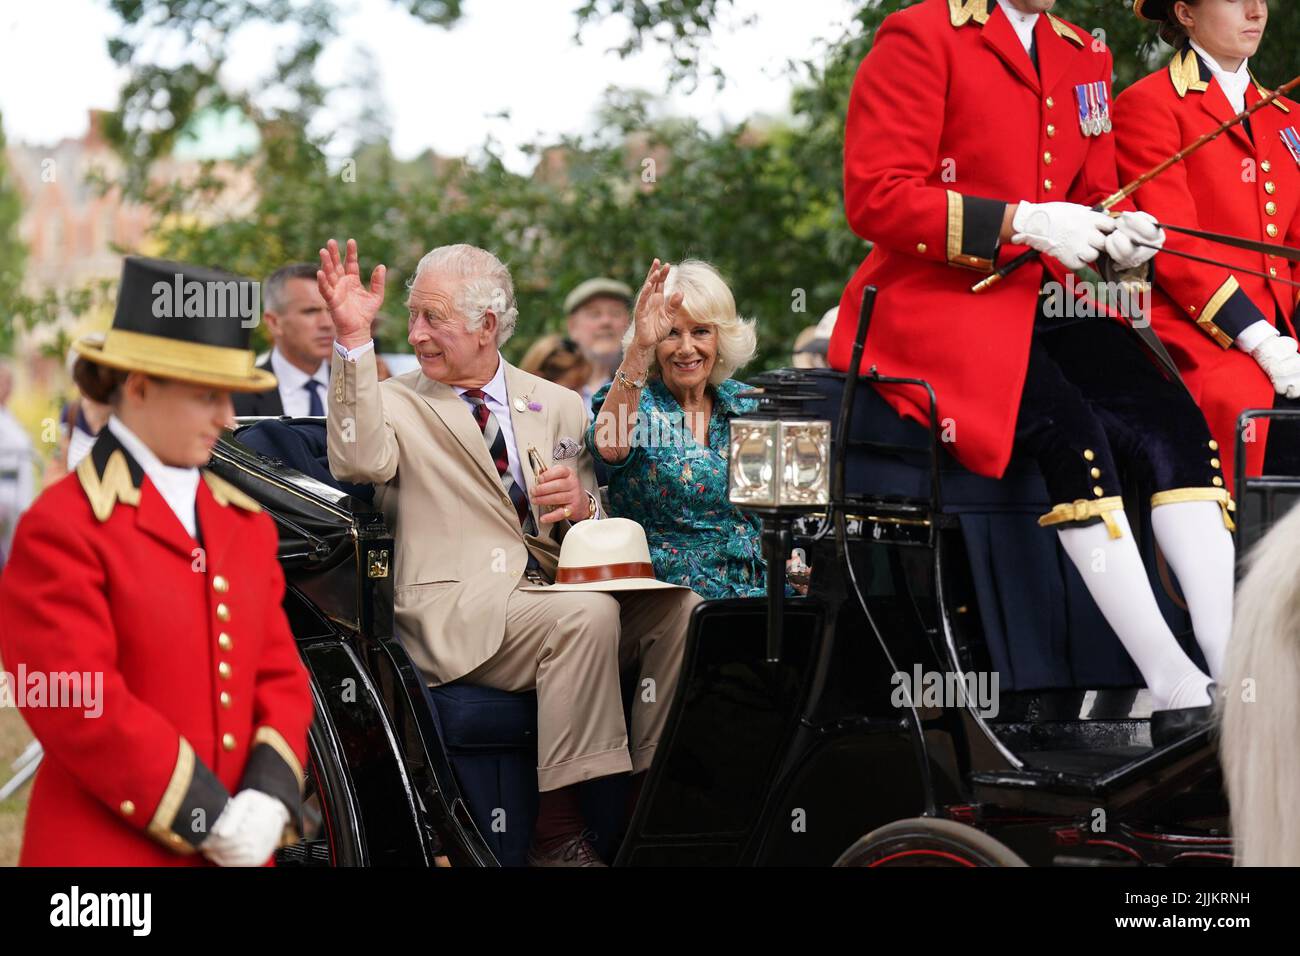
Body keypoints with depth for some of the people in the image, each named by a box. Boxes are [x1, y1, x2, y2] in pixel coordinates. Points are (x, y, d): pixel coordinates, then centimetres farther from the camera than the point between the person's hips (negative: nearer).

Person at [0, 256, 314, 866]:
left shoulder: (246, 524, 12)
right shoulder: (63, 528, -9)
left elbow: (281, 675, 9)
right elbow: (79, 706, -15)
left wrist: (268, 799, -9)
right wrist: (208, 817, -16)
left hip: (239, 848, 6)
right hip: (107, 848, -6)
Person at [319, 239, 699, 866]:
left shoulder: (558, 407, 19)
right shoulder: (397, 403, 9)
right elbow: (359, 461, -14)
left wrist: (583, 505, -7)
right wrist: (353, 339, -20)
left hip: (558, 582, 5)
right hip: (459, 609, -5)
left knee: (679, 607, -21)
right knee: (588, 615, -32)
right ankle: (557, 834, -28)